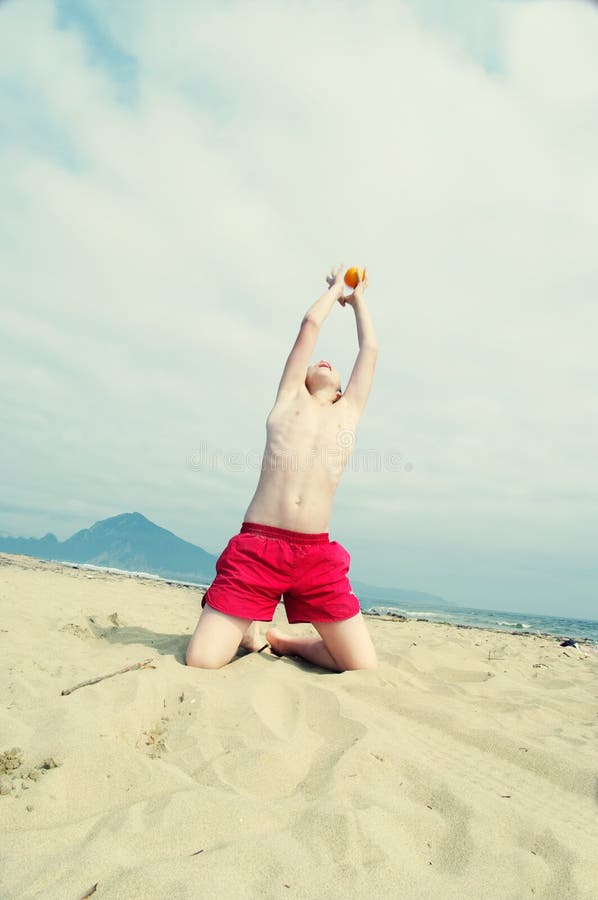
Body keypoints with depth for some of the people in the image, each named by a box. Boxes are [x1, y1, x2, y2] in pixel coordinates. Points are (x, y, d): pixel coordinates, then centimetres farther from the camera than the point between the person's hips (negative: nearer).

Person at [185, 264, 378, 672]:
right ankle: (249, 630, 23)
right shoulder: (290, 397, 14)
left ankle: (281, 640, 22)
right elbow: (310, 325, 14)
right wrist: (336, 287, 31)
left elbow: (371, 349, 23)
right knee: (202, 661, -11)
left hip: (317, 555, 3)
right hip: (256, 546, -2)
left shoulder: (349, 411, 19)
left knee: (364, 667, -1)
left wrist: (358, 298, 37)